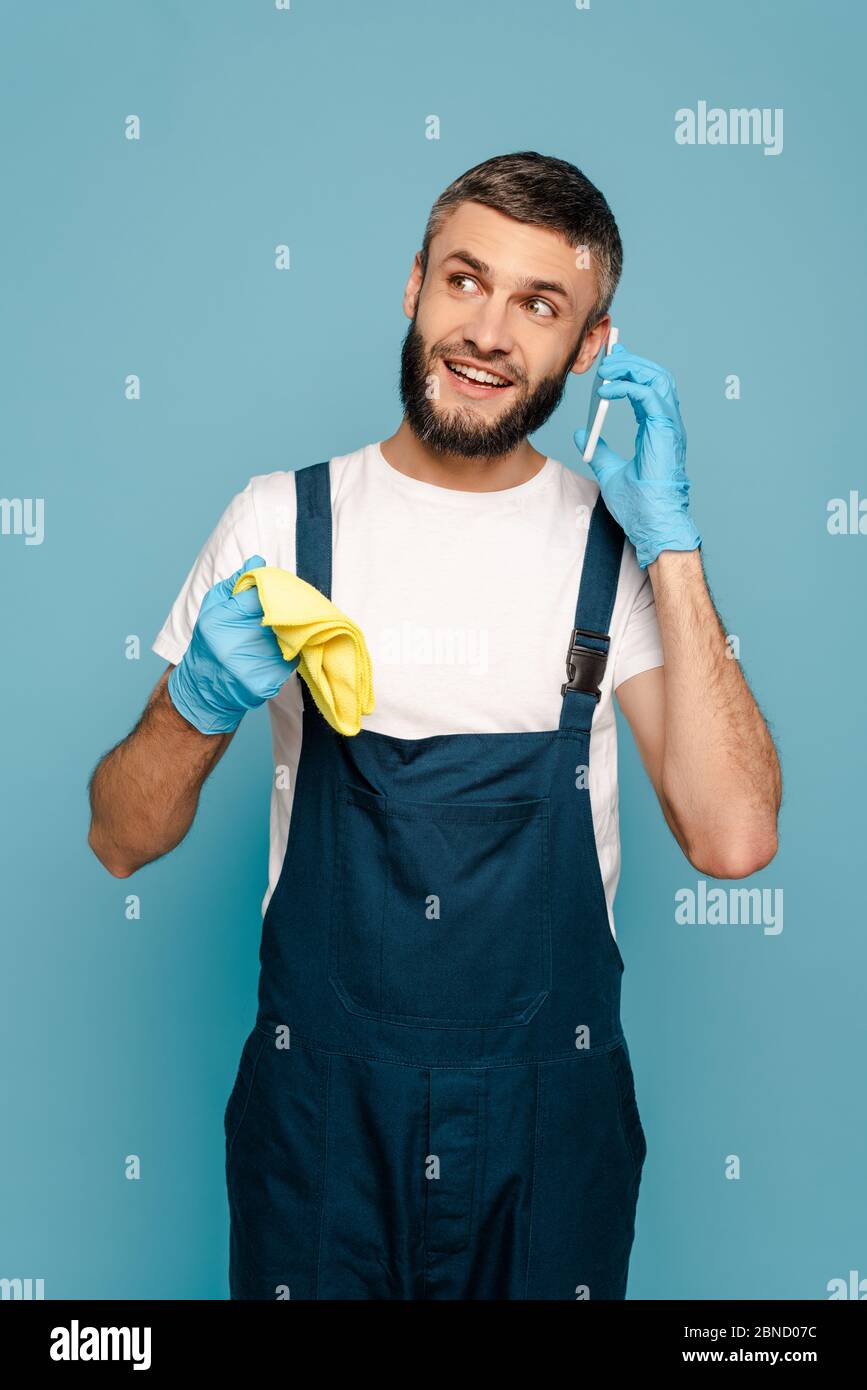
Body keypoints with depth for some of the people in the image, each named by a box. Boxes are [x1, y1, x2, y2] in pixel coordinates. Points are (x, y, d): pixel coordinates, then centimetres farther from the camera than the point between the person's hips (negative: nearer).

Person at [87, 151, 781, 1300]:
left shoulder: (617, 545, -4)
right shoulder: (280, 522, -4)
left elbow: (731, 839, -17)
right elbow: (121, 841, -2)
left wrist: (669, 540, -18)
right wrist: (197, 709, -22)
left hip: (550, 1116, 1)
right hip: (319, 1105, 0)